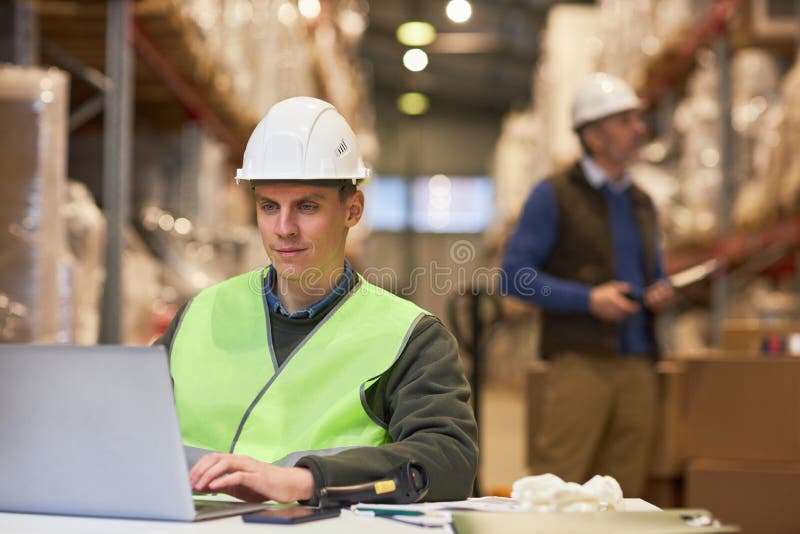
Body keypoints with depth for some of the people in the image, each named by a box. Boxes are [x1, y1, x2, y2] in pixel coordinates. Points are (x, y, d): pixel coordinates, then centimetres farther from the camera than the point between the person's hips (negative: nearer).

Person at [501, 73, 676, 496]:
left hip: (638, 365, 6)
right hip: (581, 361, -6)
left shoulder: (641, 203, 20)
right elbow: (515, 275, -6)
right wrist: (589, 299, -15)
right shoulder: (555, 196, 0)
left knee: (624, 492, 6)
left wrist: (661, 293, 4)